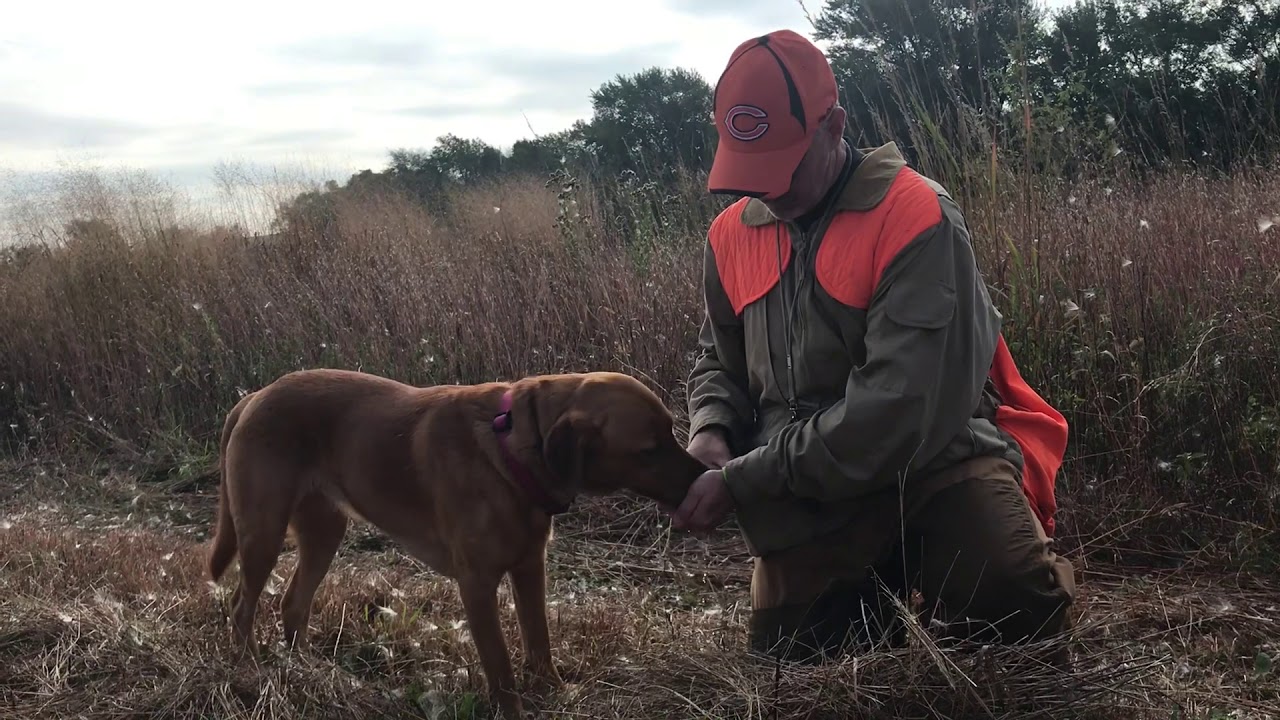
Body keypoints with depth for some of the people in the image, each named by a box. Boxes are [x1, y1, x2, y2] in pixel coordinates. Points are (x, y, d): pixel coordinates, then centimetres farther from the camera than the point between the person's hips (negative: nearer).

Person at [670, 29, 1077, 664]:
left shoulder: (917, 218, -16)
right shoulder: (732, 235, 6)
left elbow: (899, 407, -24)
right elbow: (719, 363, 21)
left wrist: (743, 481, -21)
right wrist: (710, 434, -4)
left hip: (933, 462, -5)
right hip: (808, 500, 6)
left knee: (1019, 609, -28)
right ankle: (875, 587, 28)